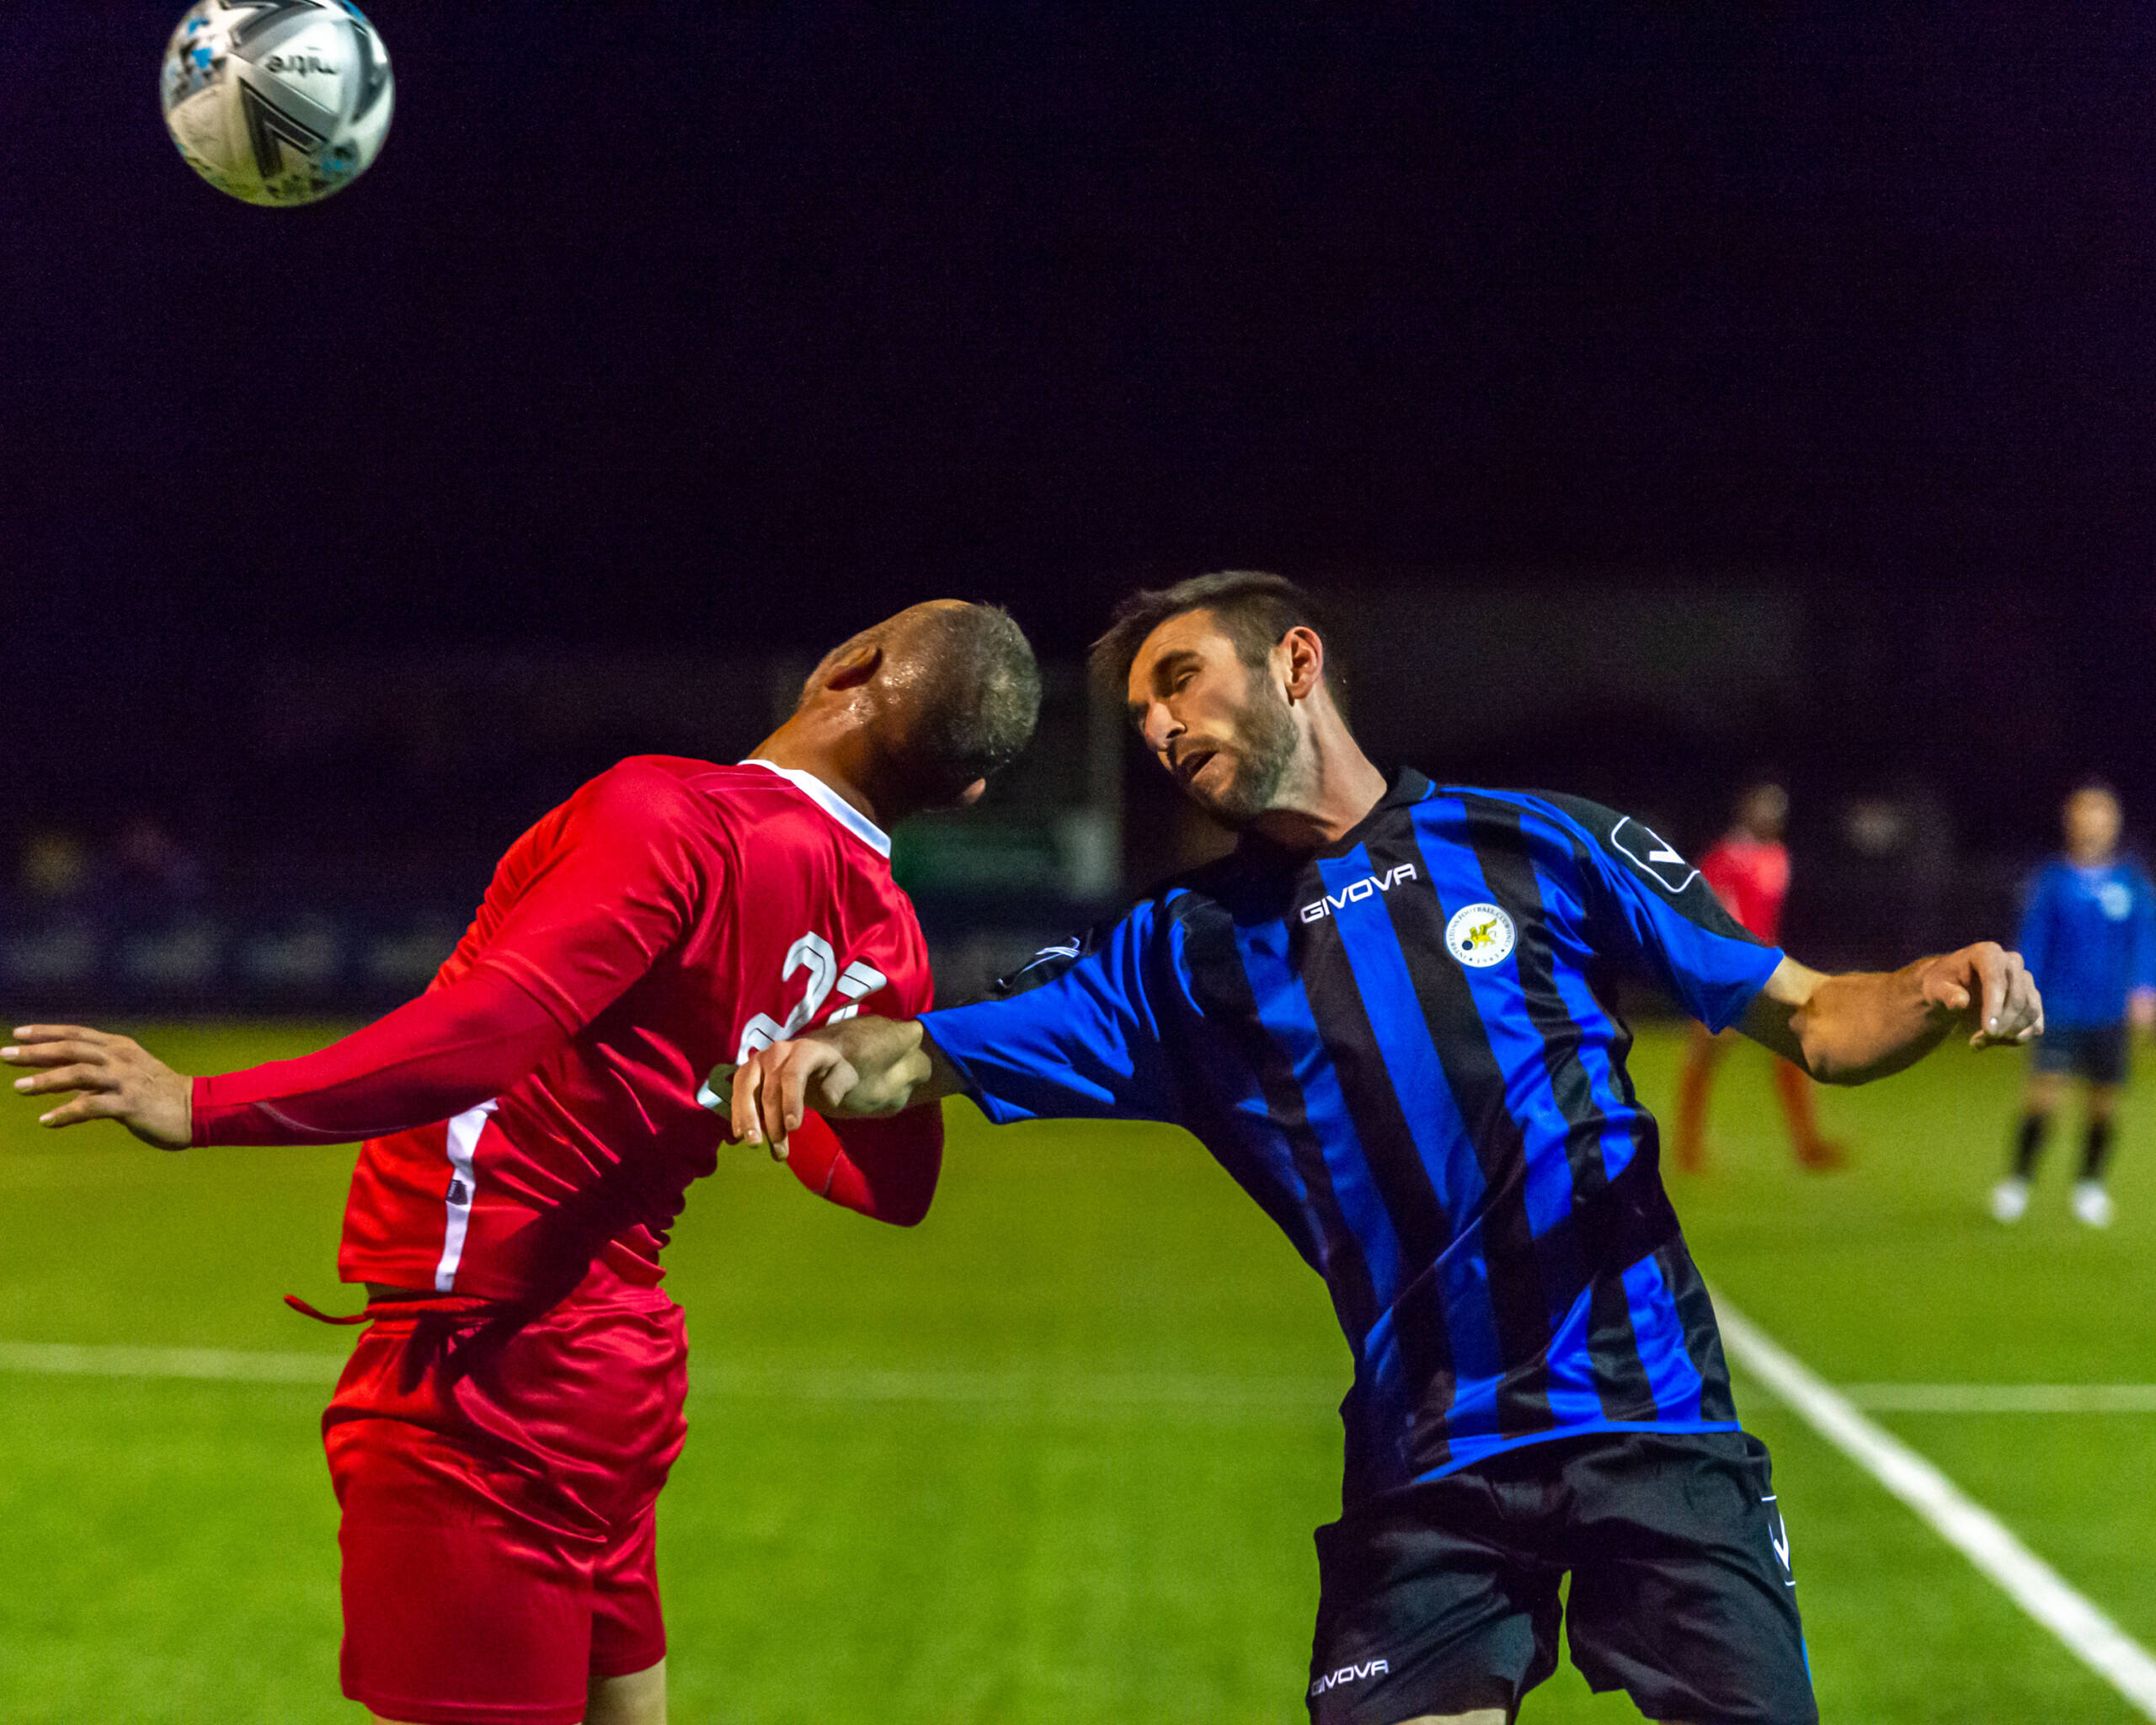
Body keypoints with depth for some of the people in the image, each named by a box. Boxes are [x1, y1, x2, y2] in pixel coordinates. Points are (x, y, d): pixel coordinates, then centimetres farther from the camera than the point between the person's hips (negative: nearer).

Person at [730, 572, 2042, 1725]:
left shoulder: (1533, 846, 5)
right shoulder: (1181, 955, 10)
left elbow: (1810, 1021, 7)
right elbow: (925, 1057, 2)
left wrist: (1937, 992, -14)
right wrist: (828, 1056, -21)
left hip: (1651, 1423, -1)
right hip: (1425, 1472, 2)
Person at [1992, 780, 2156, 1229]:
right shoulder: (2051, 880, 2)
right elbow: (2032, 940, 5)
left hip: (2110, 1011, 1)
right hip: (2060, 1006, -1)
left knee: (2105, 1100, 4)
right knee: (2045, 1087, -11)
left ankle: (2090, 1184, 22)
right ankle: (2017, 1180, 1)